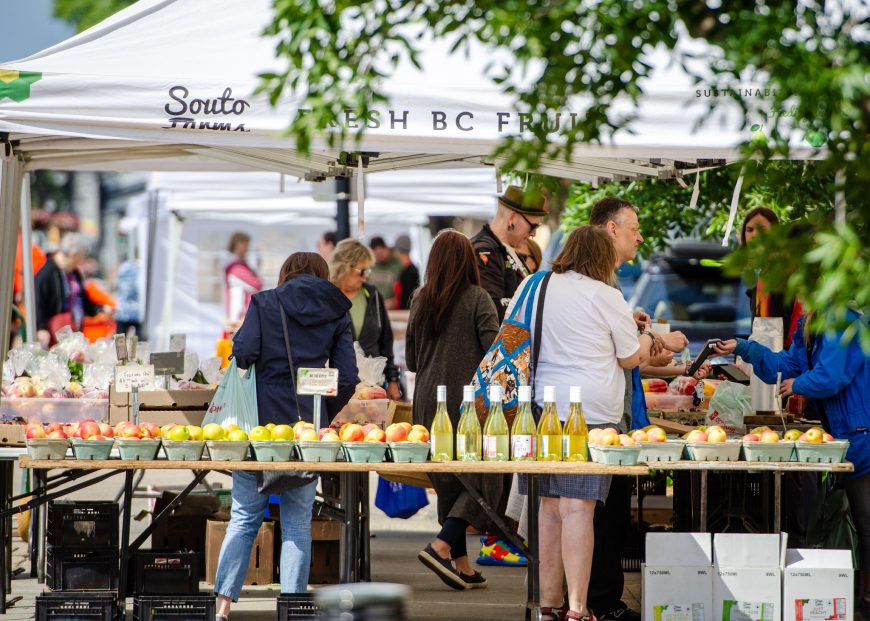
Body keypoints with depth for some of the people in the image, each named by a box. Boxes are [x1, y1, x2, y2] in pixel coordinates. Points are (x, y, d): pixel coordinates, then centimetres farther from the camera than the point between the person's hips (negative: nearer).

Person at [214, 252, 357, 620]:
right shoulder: (337, 313, 9)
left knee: (244, 517, 4)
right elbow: (347, 378, 2)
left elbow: (244, 353, -9)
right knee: (298, 522, 7)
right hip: (308, 425, 1)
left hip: (261, 421, -1)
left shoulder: (264, 303, 4)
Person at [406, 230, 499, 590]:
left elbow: (410, 360, 13)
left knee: (449, 483, 13)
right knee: (483, 481, 1)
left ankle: (462, 566, 13)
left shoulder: (420, 301, 7)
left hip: (428, 404, 6)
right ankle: (441, 546, -16)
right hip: (468, 402, -6)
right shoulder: (477, 299, -8)